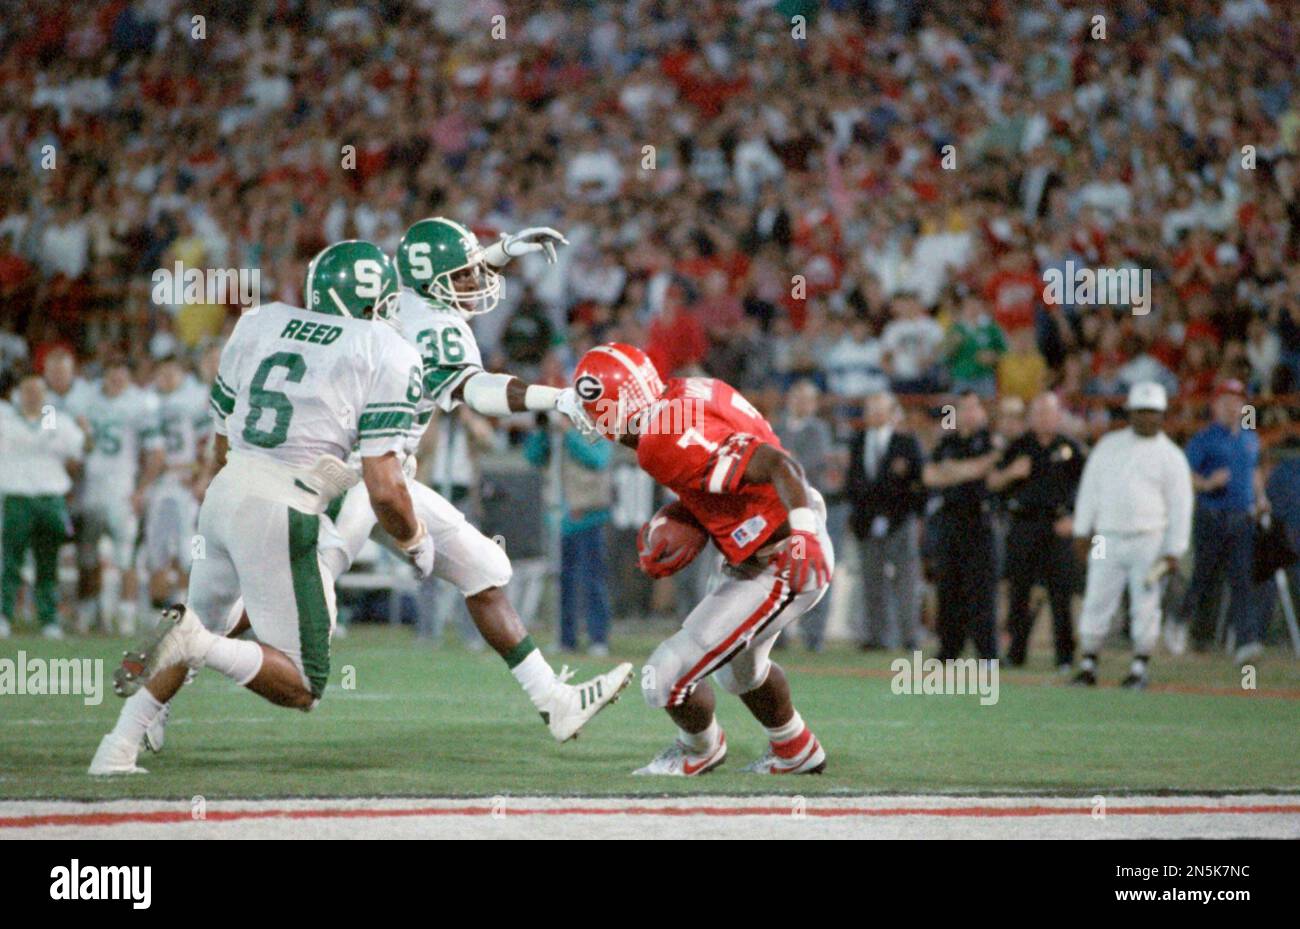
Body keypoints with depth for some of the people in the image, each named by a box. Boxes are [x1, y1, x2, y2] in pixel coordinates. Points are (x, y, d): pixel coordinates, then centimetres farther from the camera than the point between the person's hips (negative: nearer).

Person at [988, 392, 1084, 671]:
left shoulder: (1071, 449, 6)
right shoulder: (1019, 447, 11)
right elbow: (993, 483, 12)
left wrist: (1074, 519, -6)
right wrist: (1010, 473, -9)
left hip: (1057, 527, -2)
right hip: (1023, 525, 2)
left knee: (1061, 593, -6)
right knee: (1018, 591, 3)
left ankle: (1065, 655, -4)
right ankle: (1016, 651, 10)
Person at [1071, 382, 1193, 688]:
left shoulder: (1171, 456, 2)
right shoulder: (1108, 445, 11)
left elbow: (1180, 506, 0)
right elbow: (1090, 488, 13)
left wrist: (1174, 550, -6)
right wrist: (1082, 531, 7)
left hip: (1149, 542, -2)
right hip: (1108, 539, 2)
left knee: (1145, 605, -3)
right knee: (1096, 602, -1)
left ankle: (1140, 666, 5)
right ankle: (1088, 665, 5)